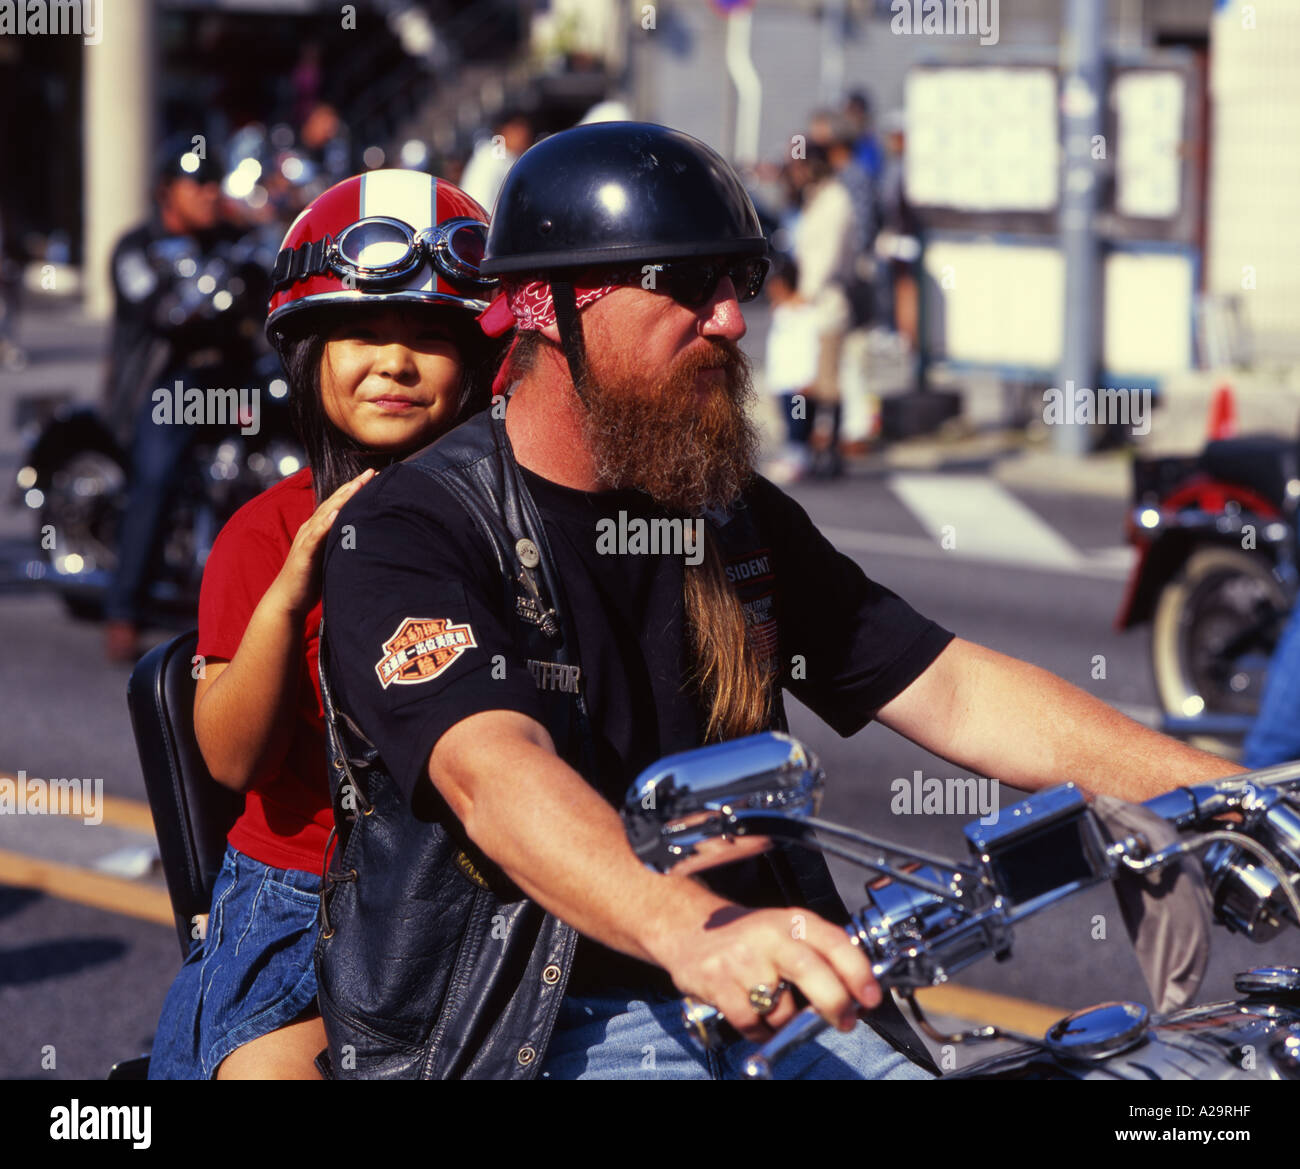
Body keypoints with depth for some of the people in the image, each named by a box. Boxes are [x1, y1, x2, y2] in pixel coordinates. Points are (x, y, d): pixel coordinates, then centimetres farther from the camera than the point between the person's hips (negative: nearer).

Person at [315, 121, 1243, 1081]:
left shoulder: (733, 516, 14)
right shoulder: (408, 537, -9)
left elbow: (954, 693, 9)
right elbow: (496, 778, -26)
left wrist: (1241, 791, -3)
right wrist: (694, 934, -45)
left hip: (764, 1004, 6)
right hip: (534, 1032, -5)